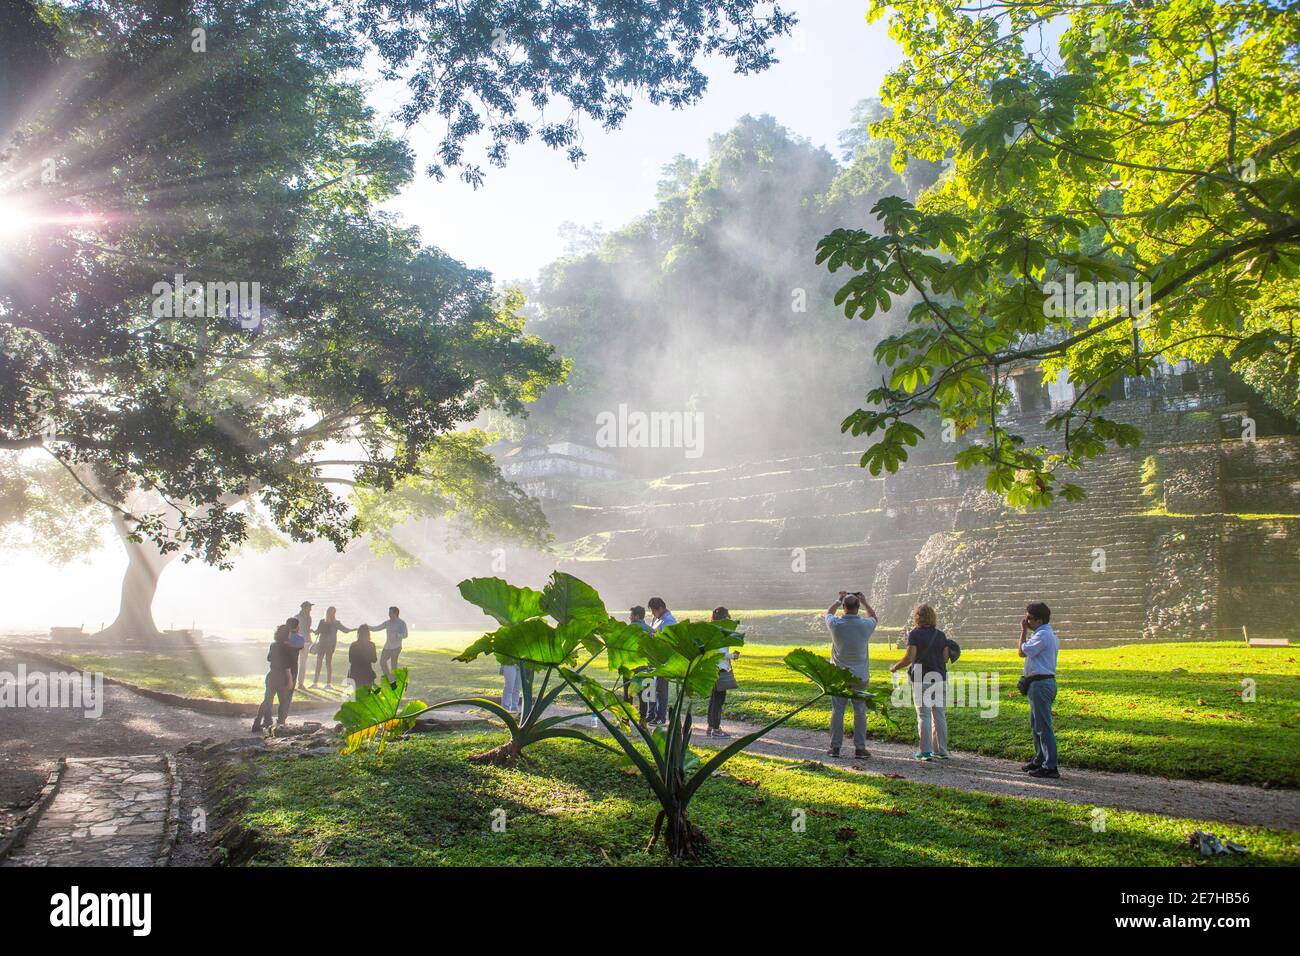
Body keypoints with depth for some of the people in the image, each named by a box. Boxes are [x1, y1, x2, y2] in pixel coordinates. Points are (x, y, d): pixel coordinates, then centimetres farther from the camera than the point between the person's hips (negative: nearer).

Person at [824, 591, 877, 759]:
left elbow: (828, 613, 14)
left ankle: (835, 747, 8)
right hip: (860, 676, 0)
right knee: (860, 712, 5)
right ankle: (859, 749, 5)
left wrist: (839, 600, 24)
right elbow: (873, 617, 16)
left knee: (837, 711, 6)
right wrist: (864, 601, 24)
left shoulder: (836, 625, -12)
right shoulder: (865, 625, -10)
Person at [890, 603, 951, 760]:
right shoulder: (941, 635, 6)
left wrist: (895, 667, 0)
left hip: (922, 679, -4)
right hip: (939, 678, 4)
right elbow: (945, 658, 5)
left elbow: (910, 657, -14)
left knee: (924, 715, 0)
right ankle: (942, 750, 14)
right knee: (939, 715, 11)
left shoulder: (915, 634, -7)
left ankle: (926, 751, 0)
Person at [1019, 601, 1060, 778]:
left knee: (1043, 726, -8)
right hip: (1044, 682, 11)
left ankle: (1050, 767, -6)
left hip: (1040, 684, -11)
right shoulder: (1049, 634, 17)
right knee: (1035, 724, 20)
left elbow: (1022, 651, -13)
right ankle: (1039, 760, 31)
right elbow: (1025, 652, 19)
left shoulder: (1043, 635, -17)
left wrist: (1023, 631, -6)